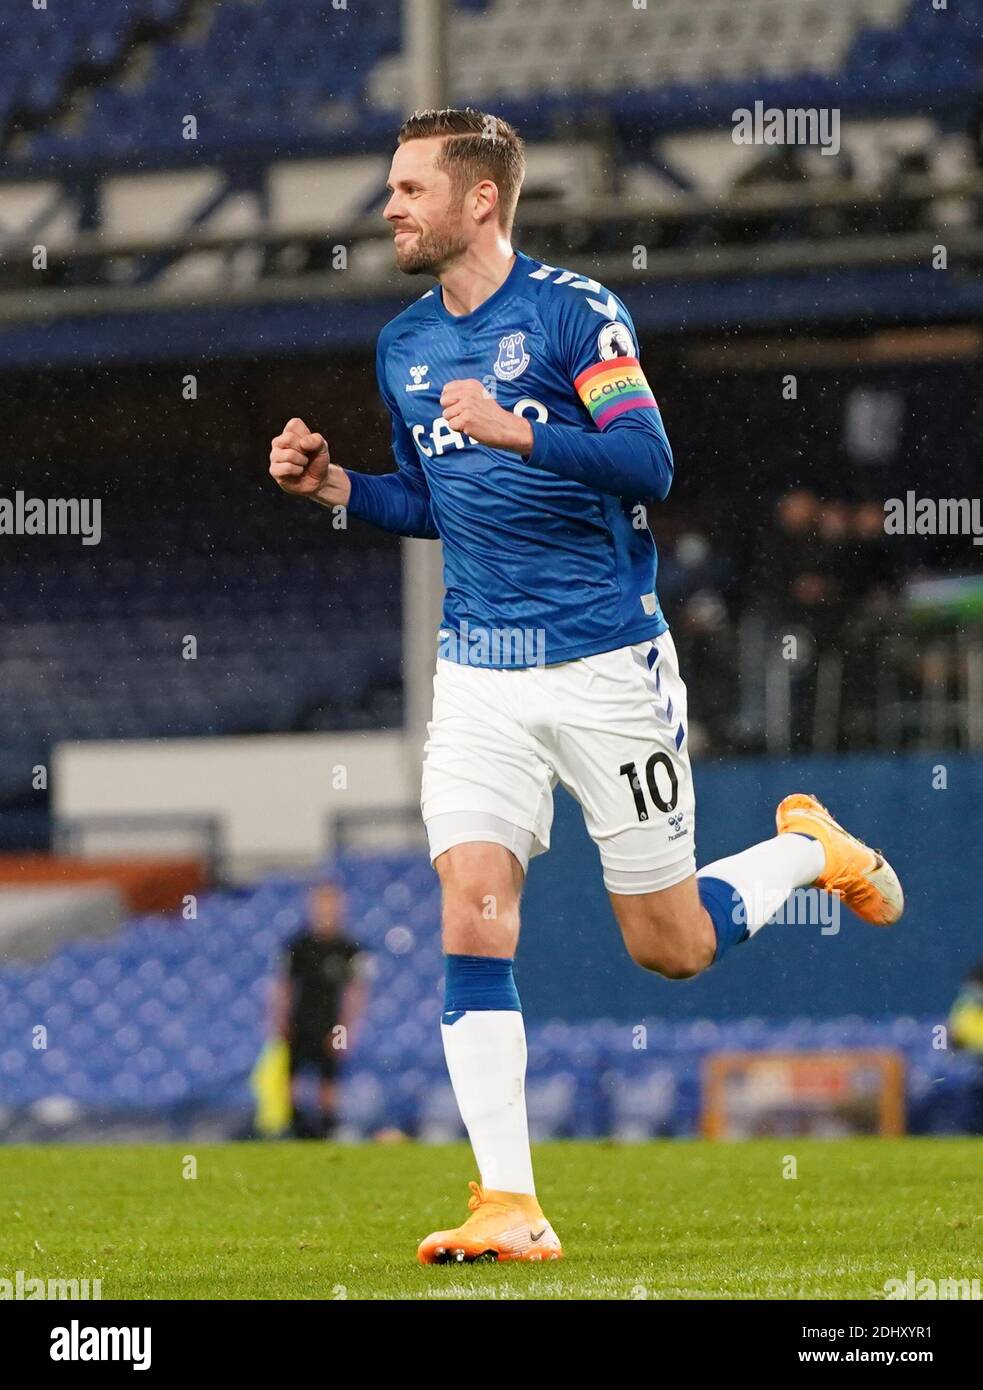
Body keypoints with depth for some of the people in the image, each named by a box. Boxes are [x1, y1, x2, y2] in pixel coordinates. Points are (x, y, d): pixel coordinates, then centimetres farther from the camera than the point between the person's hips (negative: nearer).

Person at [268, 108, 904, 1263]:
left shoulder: (572, 311, -9)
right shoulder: (405, 347, 10)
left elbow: (649, 462, -18)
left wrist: (520, 432, -29)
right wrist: (334, 485, 5)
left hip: (605, 664, -5)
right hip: (479, 678, 5)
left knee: (671, 949, 4)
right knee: (472, 915, -13)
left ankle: (808, 848, 35)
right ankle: (509, 1206, -12)